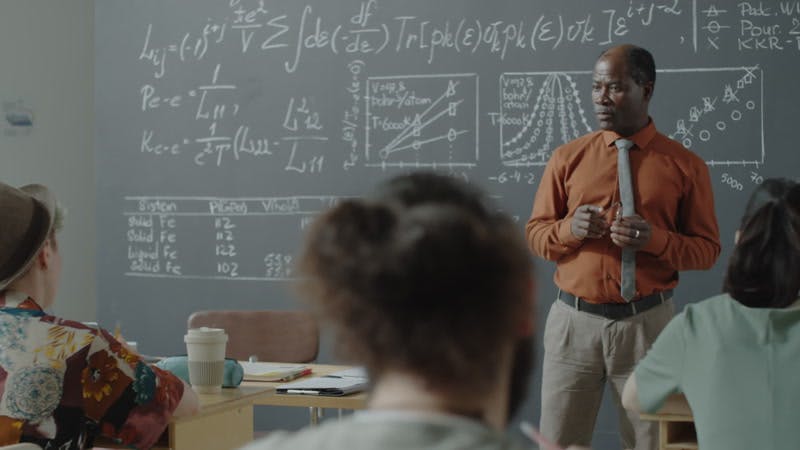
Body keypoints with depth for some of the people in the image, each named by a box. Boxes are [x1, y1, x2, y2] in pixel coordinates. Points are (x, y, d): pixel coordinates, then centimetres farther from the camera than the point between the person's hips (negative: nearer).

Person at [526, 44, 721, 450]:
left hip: (647, 324, -1)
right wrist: (569, 228, -14)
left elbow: (708, 249, 1)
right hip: (574, 321, 1)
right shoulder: (567, 158, 4)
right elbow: (535, 234, 8)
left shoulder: (685, 166, 0)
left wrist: (656, 240, -17)